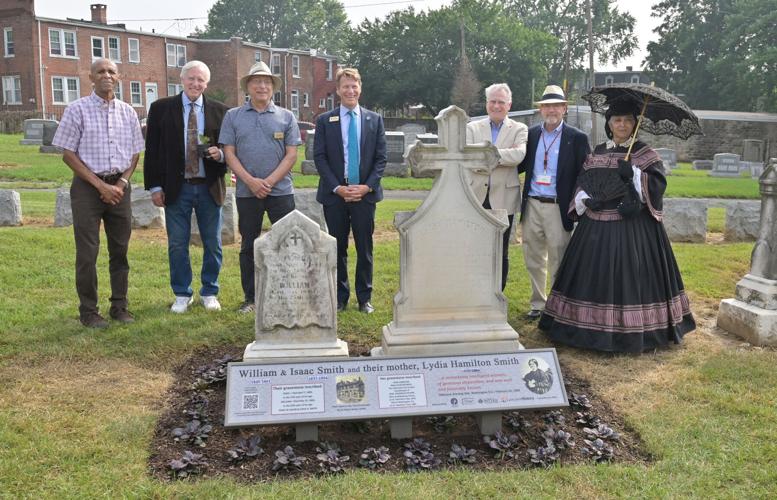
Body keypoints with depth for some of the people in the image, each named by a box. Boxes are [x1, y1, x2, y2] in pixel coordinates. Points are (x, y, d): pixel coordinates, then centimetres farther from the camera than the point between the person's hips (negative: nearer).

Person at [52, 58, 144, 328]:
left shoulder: (128, 112, 7)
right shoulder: (77, 109, -4)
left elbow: (135, 153, 12)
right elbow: (68, 154, -6)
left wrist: (121, 183, -5)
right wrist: (101, 185, -12)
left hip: (119, 187, 4)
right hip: (87, 186, -3)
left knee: (120, 250, 8)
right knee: (87, 252, -1)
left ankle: (119, 306, 19)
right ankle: (88, 311, 9)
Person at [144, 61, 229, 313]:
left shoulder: (219, 111, 4)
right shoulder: (161, 108, 2)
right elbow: (152, 150, 1)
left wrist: (220, 154, -14)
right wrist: (154, 186, -3)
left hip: (209, 188, 1)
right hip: (176, 188, -1)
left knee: (213, 244, 8)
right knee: (177, 245, 6)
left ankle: (209, 293, 23)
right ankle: (182, 294, 21)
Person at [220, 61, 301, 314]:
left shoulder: (286, 117, 6)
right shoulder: (233, 116, 7)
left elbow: (291, 155, 0)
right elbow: (229, 153, 1)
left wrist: (269, 181, -12)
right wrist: (250, 181, -12)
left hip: (281, 190, -1)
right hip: (246, 192, 1)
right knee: (249, 246, 8)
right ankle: (250, 297, 18)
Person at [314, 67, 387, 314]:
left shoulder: (375, 120, 7)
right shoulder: (324, 121, 4)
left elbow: (381, 158, 4)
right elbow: (319, 157, 0)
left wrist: (368, 186, -9)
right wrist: (337, 188, -11)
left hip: (365, 193, 1)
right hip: (334, 194, 0)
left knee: (365, 248, 6)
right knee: (338, 248, 6)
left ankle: (365, 298, 16)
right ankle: (340, 297, 17)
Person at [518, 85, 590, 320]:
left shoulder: (577, 138, -2)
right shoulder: (531, 134, 9)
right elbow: (522, 165, 12)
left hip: (558, 208, -4)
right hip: (532, 206, 4)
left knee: (558, 262, 2)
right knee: (534, 260, 14)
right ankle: (537, 303, 28)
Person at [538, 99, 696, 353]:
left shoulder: (645, 153, 3)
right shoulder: (597, 153, 13)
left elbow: (658, 184, -6)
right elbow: (582, 183, 10)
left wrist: (634, 174, -21)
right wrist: (585, 199, -10)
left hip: (633, 226, -3)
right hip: (597, 226, 4)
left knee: (631, 277, -6)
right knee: (595, 275, 3)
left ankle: (632, 331, 3)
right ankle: (594, 328, 14)